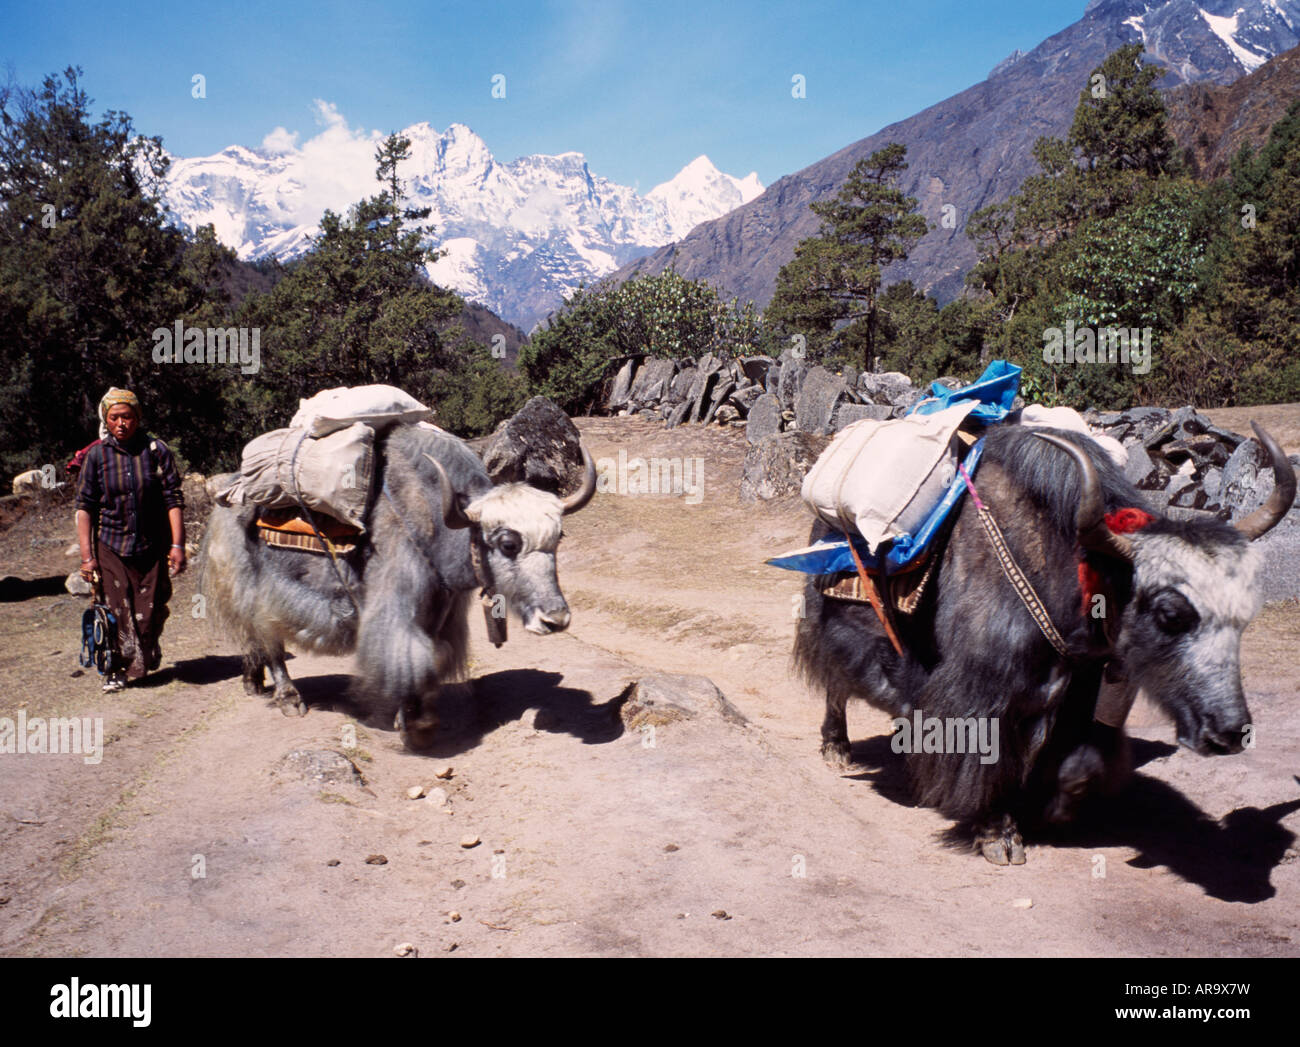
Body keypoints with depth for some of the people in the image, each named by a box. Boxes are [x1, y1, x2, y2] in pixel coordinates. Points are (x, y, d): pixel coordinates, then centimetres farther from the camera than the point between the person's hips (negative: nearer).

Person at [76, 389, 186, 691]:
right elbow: (84, 507, 0)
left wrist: (178, 545, -9)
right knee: (116, 610, -2)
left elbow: (174, 500, -3)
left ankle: (147, 659, 33)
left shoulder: (156, 450, -4)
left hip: (153, 549, 0)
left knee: (151, 612, 6)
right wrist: (87, 556, -5)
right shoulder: (96, 456, -2)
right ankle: (117, 669, 14)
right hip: (111, 547, 0)